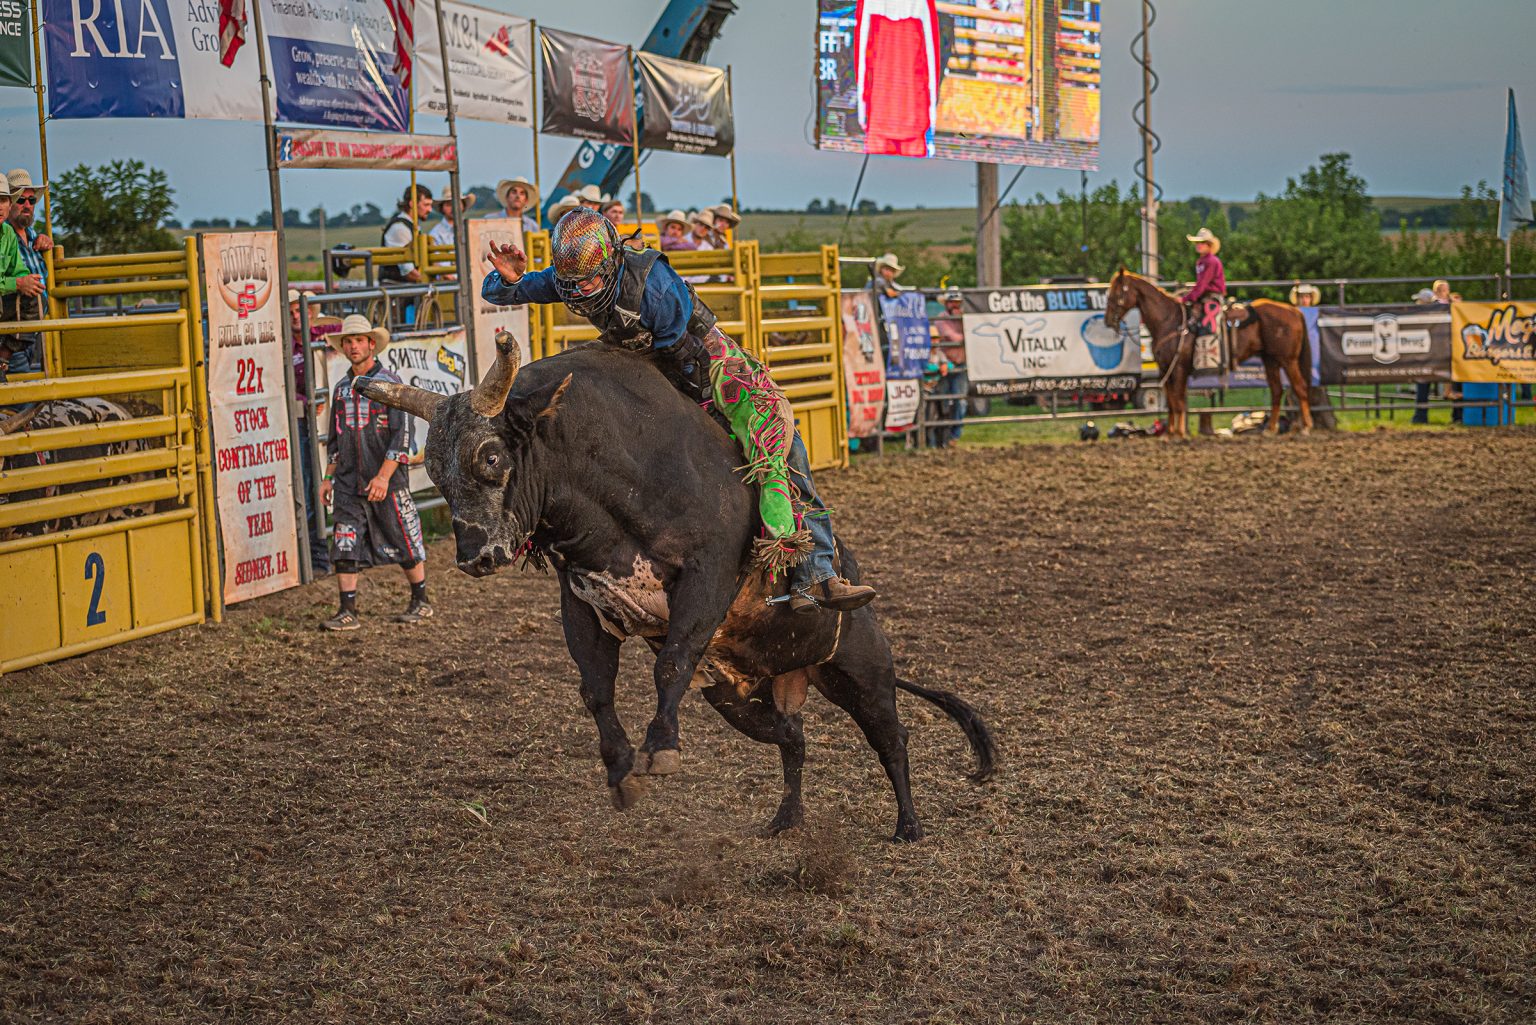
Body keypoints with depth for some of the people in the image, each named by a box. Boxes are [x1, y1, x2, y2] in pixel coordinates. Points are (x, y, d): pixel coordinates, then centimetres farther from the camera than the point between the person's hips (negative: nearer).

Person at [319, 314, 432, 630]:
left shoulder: (390, 383, -6)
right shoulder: (342, 388, 12)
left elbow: (402, 435, -12)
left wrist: (383, 477, -19)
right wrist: (329, 477, 14)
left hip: (387, 481, -5)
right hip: (349, 483, 5)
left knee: (404, 544, 5)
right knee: (344, 546, -4)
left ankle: (421, 603, 20)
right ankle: (347, 612, -3)